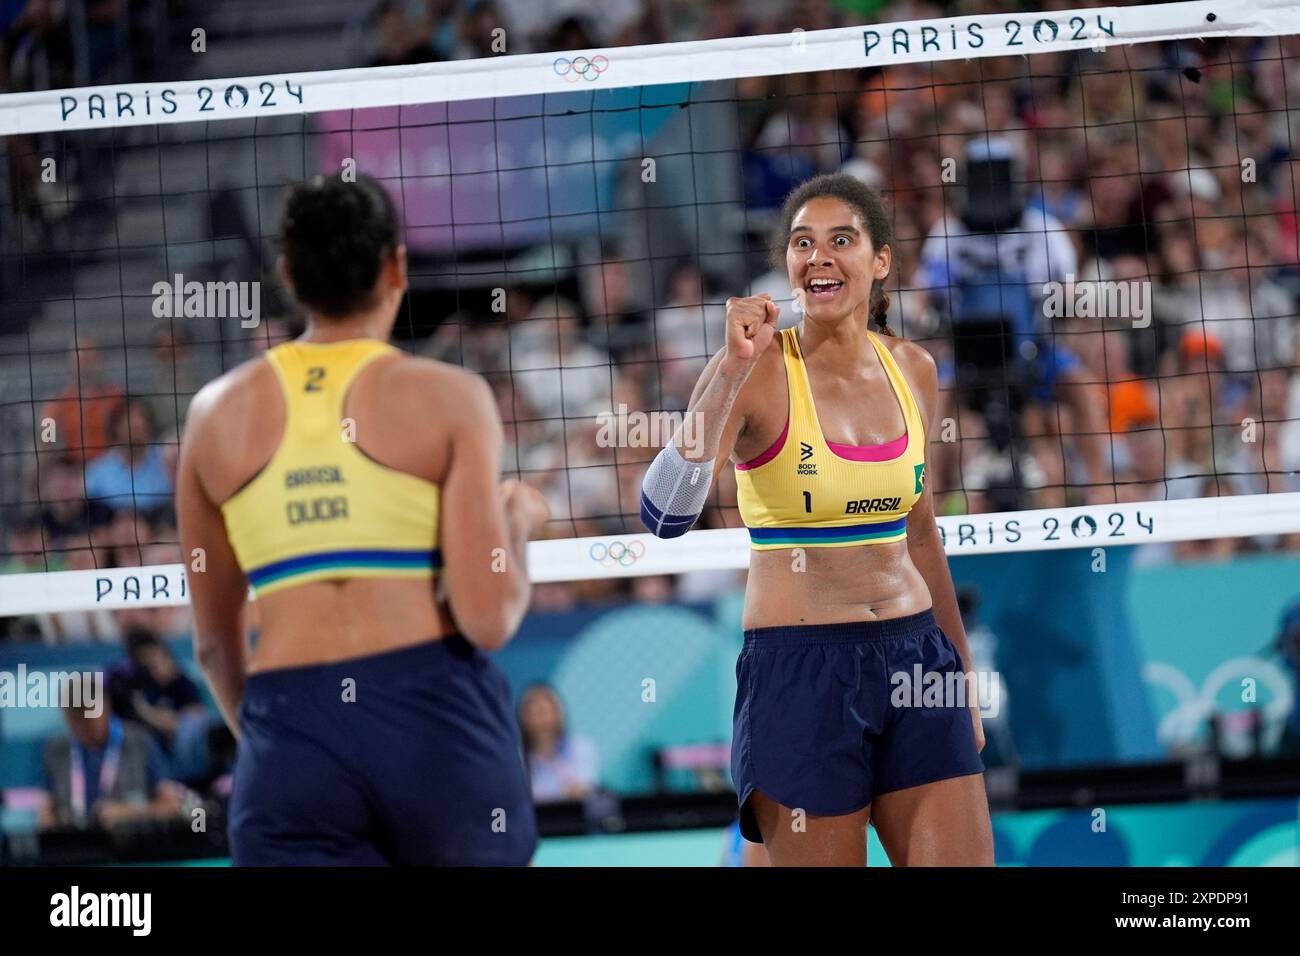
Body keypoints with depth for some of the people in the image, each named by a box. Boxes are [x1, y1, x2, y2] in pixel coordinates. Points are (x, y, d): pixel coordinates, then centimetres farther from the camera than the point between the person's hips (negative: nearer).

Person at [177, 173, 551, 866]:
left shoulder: (217, 413, 12)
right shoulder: (447, 397, 2)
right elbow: (488, 621, -5)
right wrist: (518, 524, 16)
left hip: (289, 733, 2)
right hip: (434, 715, -1)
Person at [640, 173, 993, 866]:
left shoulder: (913, 371, 8)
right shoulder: (760, 371, -8)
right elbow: (664, 514, -22)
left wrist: (963, 673, 22)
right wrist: (733, 371, -29)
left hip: (916, 654, 5)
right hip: (799, 670, -5)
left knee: (964, 858, -3)